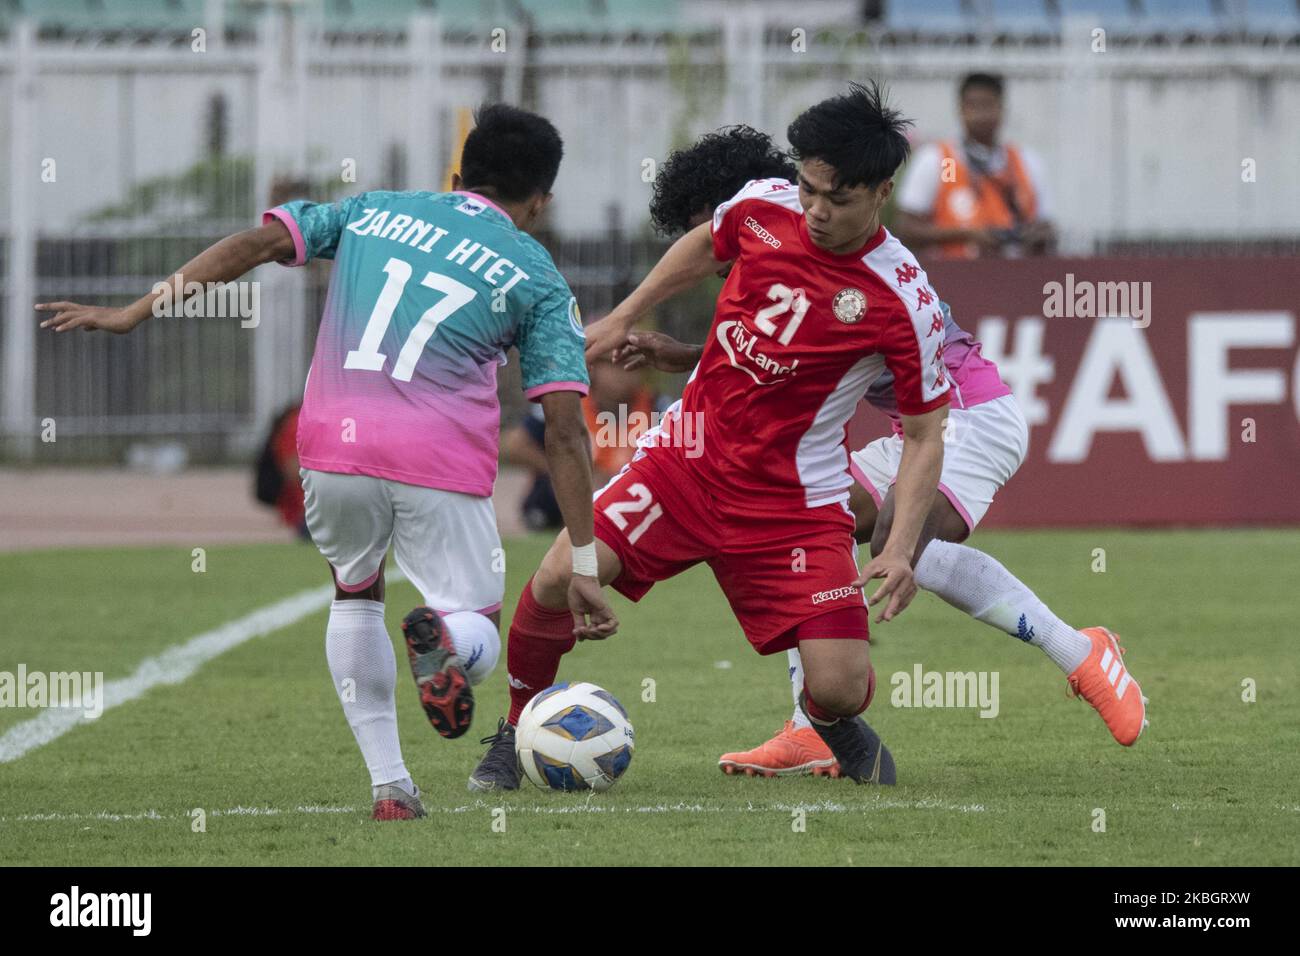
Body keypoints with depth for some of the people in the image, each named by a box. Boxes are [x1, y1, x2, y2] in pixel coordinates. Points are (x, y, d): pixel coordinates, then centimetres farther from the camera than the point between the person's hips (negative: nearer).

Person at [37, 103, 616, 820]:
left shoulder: (371, 211, 20)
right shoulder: (538, 279, 12)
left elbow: (257, 243, 7)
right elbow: (565, 432, 6)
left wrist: (134, 313, 8)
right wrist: (582, 566, 6)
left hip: (331, 447, 2)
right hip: (441, 463, -2)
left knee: (355, 595, 29)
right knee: (477, 634, 14)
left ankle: (389, 786, 16)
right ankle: (443, 639, -24)